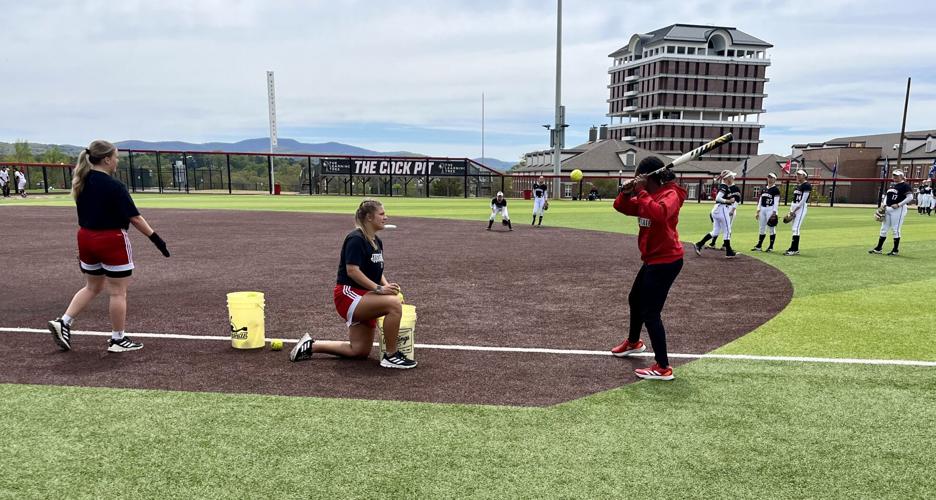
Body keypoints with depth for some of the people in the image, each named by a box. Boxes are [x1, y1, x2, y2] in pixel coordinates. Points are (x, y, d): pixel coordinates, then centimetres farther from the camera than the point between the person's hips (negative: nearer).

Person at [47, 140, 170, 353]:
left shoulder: (81, 182, 5)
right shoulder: (113, 186, -19)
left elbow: (87, 211, 13)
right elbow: (134, 218, -19)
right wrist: (156, 238, -13)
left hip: (86, 237, 8)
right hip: (111, 240, -8)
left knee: (93, 287, 24)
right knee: (118, 292, 4)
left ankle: (63, 322, 15)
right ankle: (117, 340, 13)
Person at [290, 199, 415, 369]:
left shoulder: (377, 242, 12)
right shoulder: (356, 239, -15)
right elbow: (352, 270, -24)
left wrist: (387, 286, -2)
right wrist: (379, 288, -28)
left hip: (363, 298, 10)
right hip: (348, 295, -10)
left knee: (360, 351, 12)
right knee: (395, 304, -29)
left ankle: (311, 345, 24)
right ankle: (391, 356, -17)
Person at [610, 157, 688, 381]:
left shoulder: (670, 195, -17)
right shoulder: (649, 195, 9)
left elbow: (658, 213, -38)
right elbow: (621, 207, 11)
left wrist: (641, 192, -29)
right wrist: (627, 192, -9)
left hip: (666, 261, -10)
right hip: (652, 260, 10)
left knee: (650, 312, -12)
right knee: (635, 300, 25)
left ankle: (663, 368, -7)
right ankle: (633, 342, 49)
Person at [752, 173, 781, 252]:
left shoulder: (776, 189, -5)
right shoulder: (764, 189, 15)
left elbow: (776, 202, -10)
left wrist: (774, 212, -17)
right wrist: (758, 212, 12)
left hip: (770, 209, -7)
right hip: (762, 209, 7)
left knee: (771, 228, -3)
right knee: (761, 228, 9)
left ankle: (771, 246, 2)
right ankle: (759, 246, 13)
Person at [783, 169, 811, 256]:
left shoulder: (807, 185, -9)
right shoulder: (797, 186, 18)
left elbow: (803, 200, -15)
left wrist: (794, 210, -15)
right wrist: (790, 211, 11)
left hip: (801, 208, -9)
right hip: (794, 208, 9)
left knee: (796, 229, -13)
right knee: (794, 229, 8)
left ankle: (793, 249, -14)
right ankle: (795, 249, 12)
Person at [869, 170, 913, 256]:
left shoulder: (905, 186, -7)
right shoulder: (891, 186, 17)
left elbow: (910, 197, -16)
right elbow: (886, 196, 25)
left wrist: (898, 204, -20)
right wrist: (884, 204, 7)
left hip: (898, 209, -8)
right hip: (887, 209, 8)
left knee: (895, 229, -6)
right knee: (884, 229, 9)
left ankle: (896, 250, 2)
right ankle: (878, 248, 15)